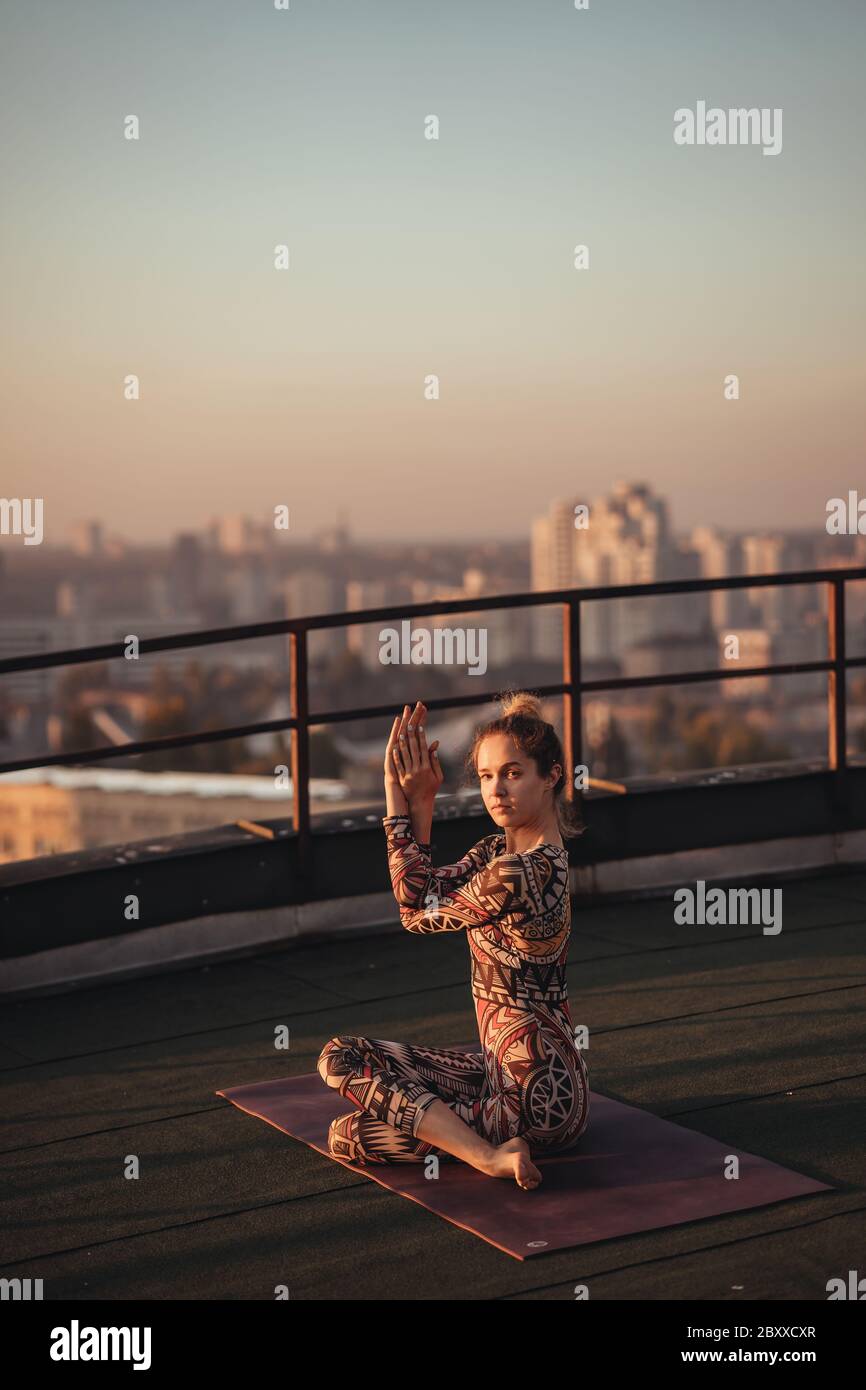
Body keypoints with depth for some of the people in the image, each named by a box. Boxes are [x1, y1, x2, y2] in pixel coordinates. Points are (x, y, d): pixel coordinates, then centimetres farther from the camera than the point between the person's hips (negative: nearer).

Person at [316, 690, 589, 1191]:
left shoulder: (518, 872, -25)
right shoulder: (501, 850, 5)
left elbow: (419, 914, -11)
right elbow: (420, 896, 1)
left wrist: (415, 801, -2)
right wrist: (408, 797, -4)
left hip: (537, 1096, -10)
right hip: (506, 1069, 10)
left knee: (346, 1135, -5)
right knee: (341, 1057, 13)